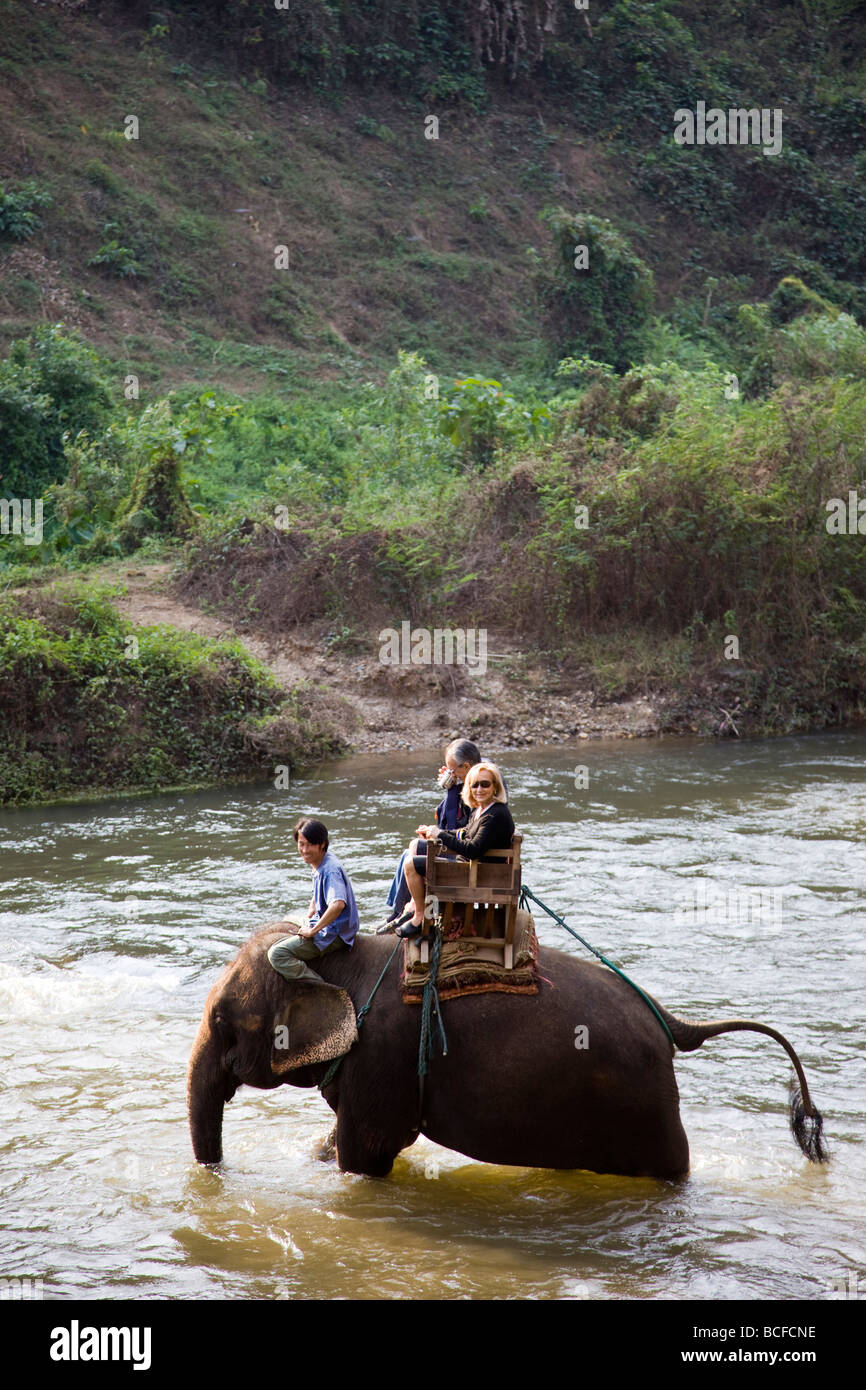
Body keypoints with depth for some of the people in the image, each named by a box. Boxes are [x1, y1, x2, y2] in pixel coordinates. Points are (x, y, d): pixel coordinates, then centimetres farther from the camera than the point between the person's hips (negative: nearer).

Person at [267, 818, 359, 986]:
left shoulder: (331, 869, -21)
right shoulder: (319, 866, 10)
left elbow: (338, 904, -38)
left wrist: (313, 930, -27)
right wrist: (309, 919, 14)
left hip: (334, 935, -11)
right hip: (327, 930, 11)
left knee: (277, 955, -18)